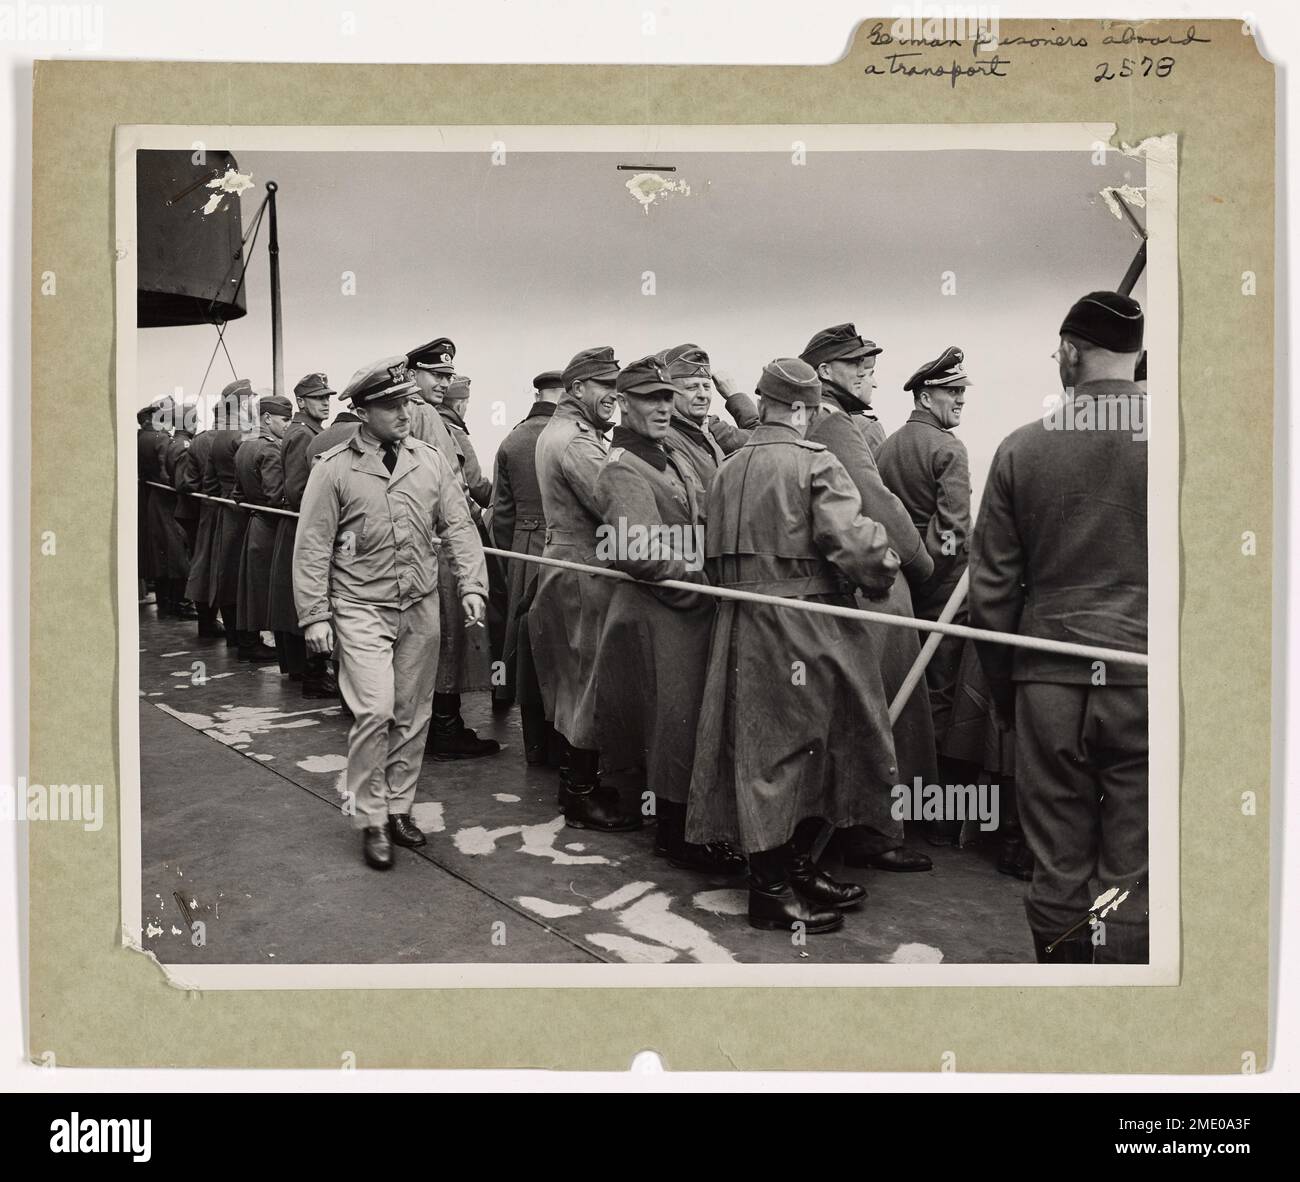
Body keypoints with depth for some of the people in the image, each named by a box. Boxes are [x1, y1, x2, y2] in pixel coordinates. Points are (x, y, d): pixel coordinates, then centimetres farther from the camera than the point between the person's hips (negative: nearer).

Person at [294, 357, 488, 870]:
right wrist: (315, 616, -7)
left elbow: (458, 527, 5)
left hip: (421, 607, 4)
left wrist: (472, 585, -6)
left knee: (412, 714, 10)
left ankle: (399, 807, 26)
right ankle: (372, 821, 4)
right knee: (374, 711, -11)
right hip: (362, 608, -4)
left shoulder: (429, 461, 3)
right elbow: (312, 547, -4)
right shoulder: (334, 468, -6)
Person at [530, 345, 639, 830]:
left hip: (564, 561, 11)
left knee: (574, 681, 17)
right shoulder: (576, 440, -18)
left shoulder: (557, 430, 16)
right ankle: (583, 799, 7)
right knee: (590, 680, -3)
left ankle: (575, 781, 30)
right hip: (585, 569, -11)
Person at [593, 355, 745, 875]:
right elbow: (634, 553, -26)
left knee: (682, 720, 18)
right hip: (659, 612, -9)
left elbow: (695, 529, 22)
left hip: (688, 608, 9)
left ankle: (680, 827, 33)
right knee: (676, 720, -1)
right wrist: (697, 577, -17)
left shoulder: (669, 459, 15)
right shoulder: (623, 470, -15)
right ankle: (673, 837, 14)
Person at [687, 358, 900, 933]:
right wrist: (885, 573, -1)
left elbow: (714, 555, 15)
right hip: (799, 623, -7)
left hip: (739, 622, 8)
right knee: (787, 746, 0)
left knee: (759, 745, 13)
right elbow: (852, 539, -18)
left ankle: (799, 869, 27)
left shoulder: (727, 469, 13)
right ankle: (771, 890, 9)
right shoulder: (814, 462, -9)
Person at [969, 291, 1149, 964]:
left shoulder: (1022, 448, 1)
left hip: (1048, 678, 1)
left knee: (1057, 864, 11)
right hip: (1146, 676, -1)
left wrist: (1003, 688, 13)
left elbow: (991, 586, 3)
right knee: (1131, 874, 7)